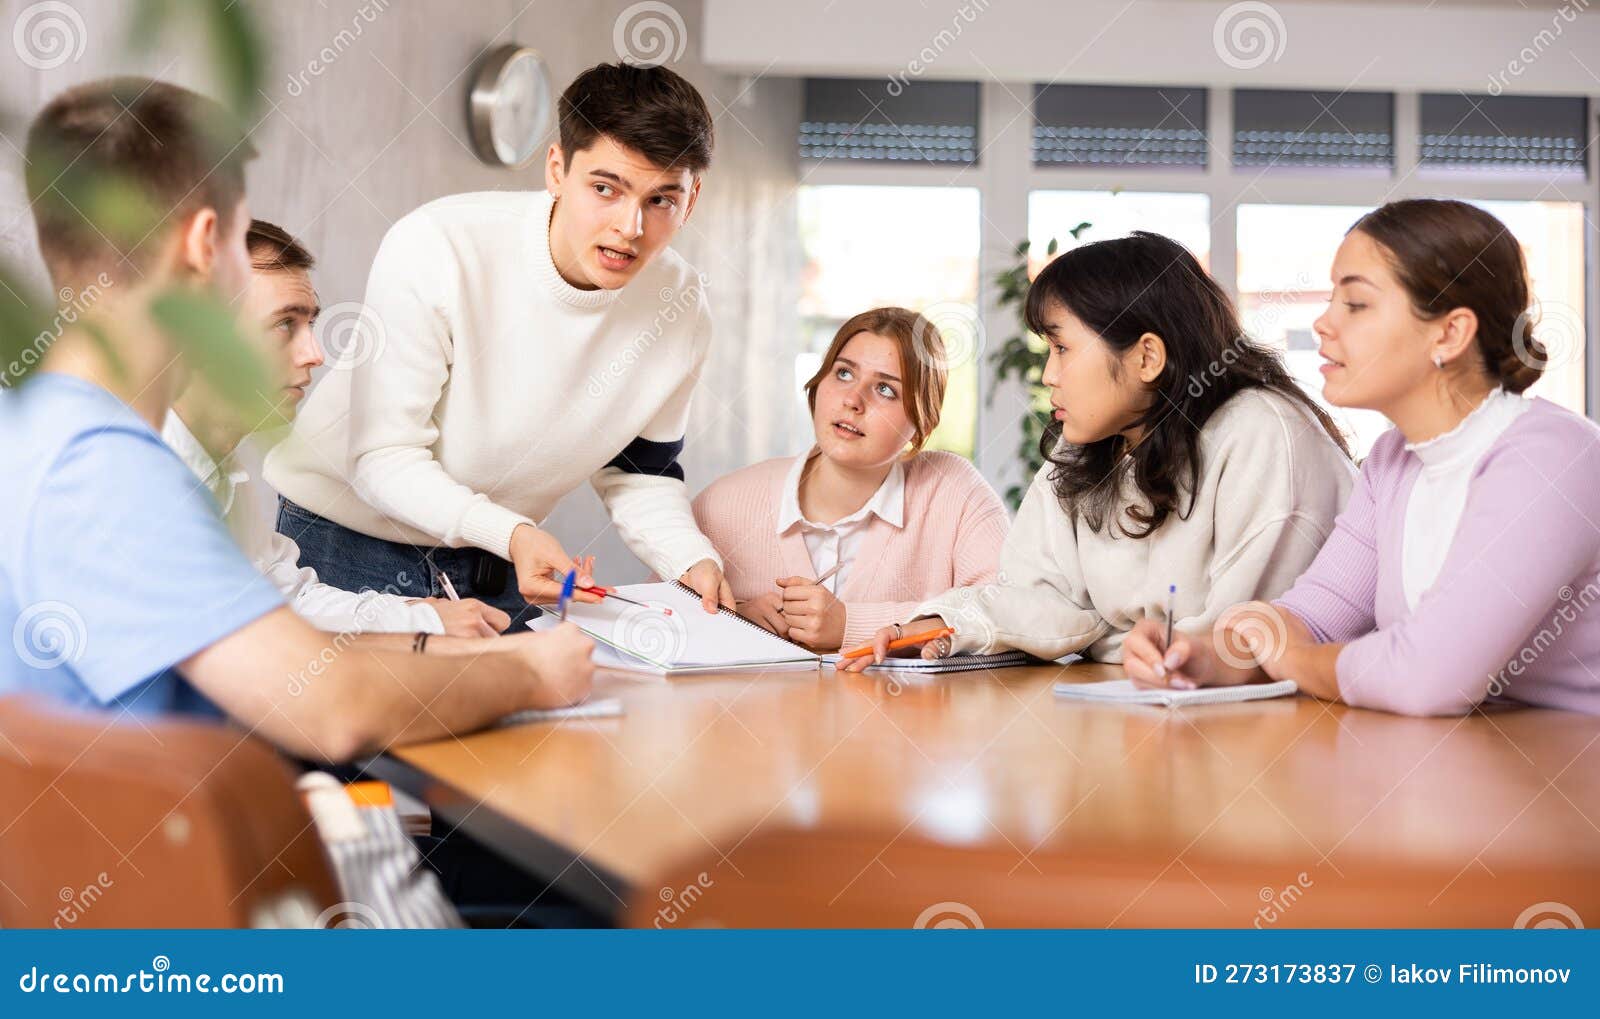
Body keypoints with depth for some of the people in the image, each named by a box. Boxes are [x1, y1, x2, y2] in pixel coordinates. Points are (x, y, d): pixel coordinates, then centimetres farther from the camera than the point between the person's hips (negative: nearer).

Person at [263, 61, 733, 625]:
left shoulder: (681, 304, -14)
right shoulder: (435, 248, -28)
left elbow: (637, 469, 1)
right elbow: (383, 457, -25)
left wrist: (692, 559, -18)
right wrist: (512, 533, -40)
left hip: (497, 560, 4)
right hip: (347, 539, -4)